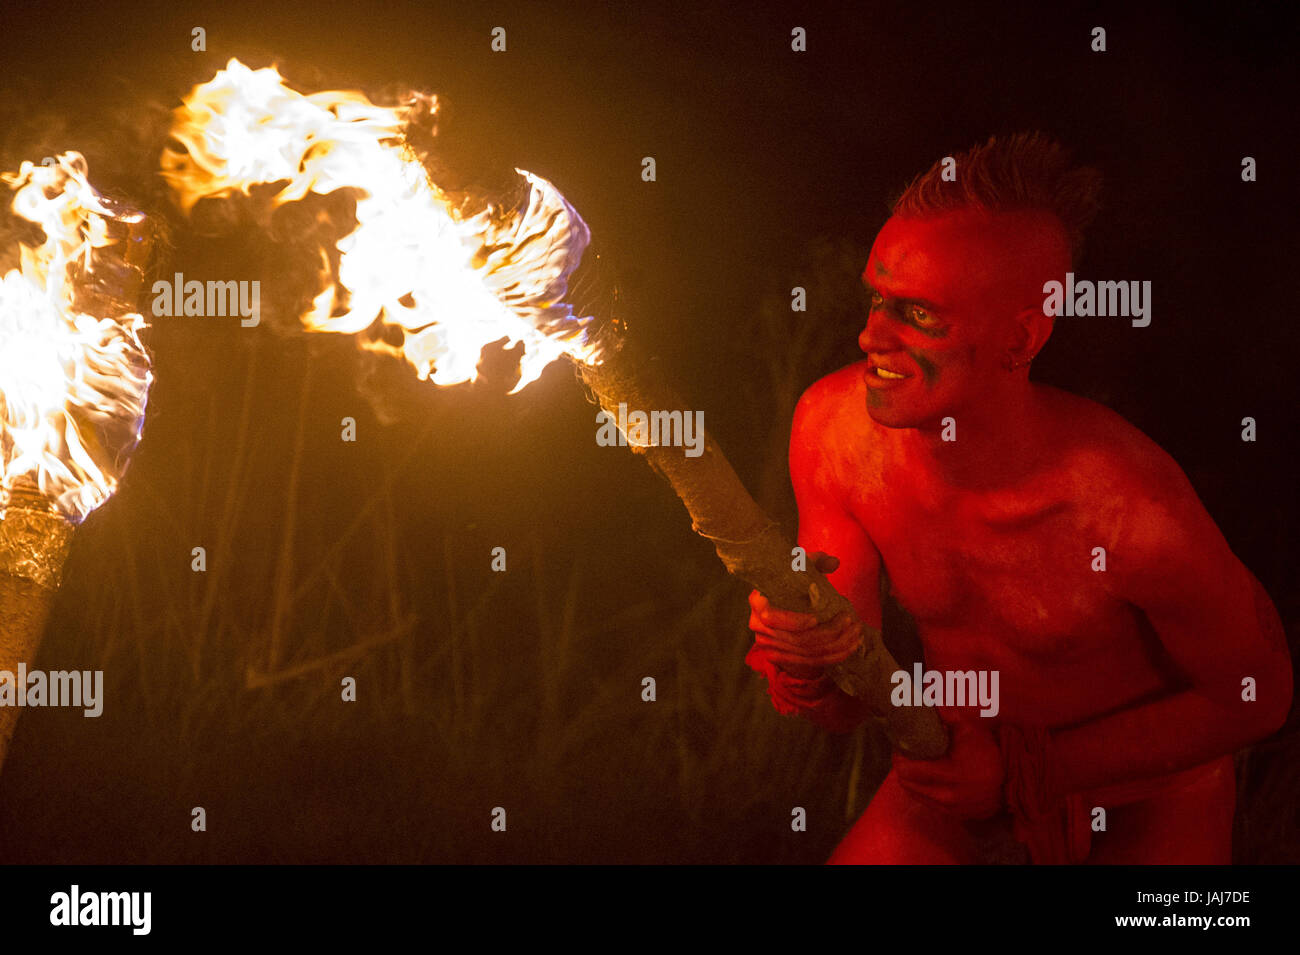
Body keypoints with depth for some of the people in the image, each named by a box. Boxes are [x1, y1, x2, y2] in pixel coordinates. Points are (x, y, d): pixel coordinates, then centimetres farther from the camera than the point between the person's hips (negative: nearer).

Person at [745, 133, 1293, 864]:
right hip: (968, 749, 3)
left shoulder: (1129, 509, -34)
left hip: (1144, 784, -3)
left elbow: (1255, 697, -15)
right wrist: (798, 655, -34)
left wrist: (1023, 769, -20)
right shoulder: (834, 426, -20)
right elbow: (846, 708, -10)